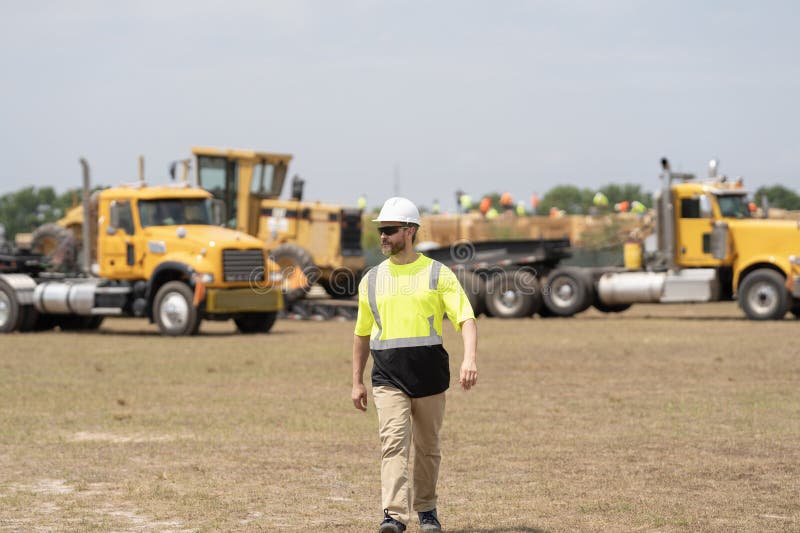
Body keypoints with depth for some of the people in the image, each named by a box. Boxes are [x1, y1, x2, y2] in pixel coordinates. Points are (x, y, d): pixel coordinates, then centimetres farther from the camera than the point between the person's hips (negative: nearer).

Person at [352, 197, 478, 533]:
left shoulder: (438, 274, 2)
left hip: (429, 372, -1)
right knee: (394, 442, -14)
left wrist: (470, 359, -24)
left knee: (428, 447, 9)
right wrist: (357, 381, 17)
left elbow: (466, 318, -7)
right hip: (388, 376, 1)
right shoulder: (371, 280, 11)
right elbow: (362, 333, 20)